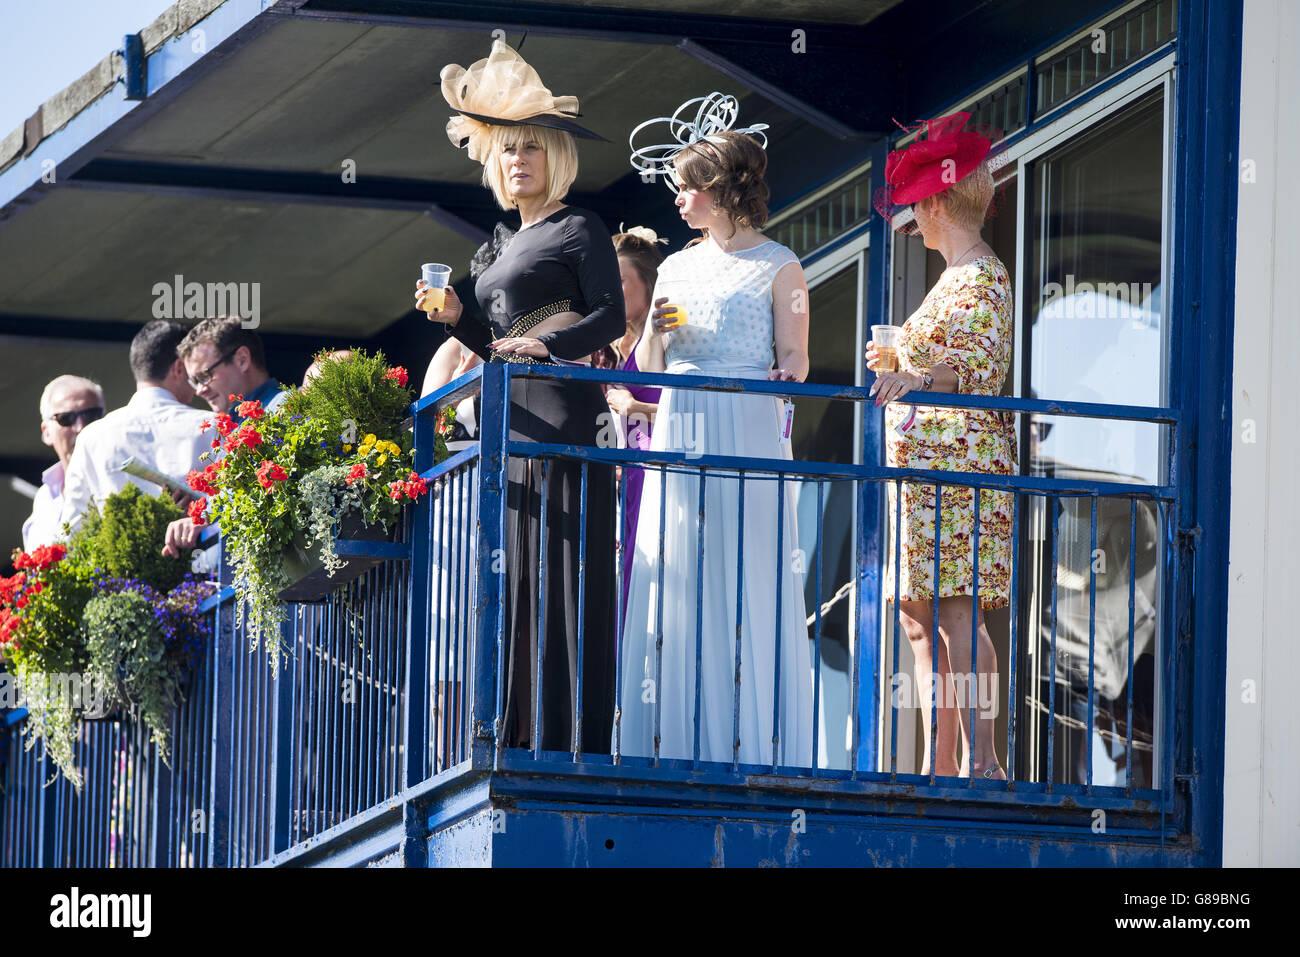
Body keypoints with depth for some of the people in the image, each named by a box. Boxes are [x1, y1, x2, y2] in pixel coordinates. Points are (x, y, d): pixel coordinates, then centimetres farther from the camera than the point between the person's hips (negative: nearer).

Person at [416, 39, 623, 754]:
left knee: (561, 571, -11)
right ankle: (522, 730, 1)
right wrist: (457, 318, 8)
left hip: (564, 418, -8)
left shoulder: (581, 232, 0)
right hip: (515, 422, 8)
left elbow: (610, 318, -12)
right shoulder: (511, 250, 23)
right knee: (515, 577, 2)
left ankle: (572, 733, -14)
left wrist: (543, 343, -26)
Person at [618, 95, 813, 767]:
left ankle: (750, 745, -7)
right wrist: (655, 329, -3)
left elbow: (794, 360, 0)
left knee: (742, 585, -8)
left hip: (746, 433, -5)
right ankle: (673, 744, 1)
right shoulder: (678, 267, 18)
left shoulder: (776, 267, 3)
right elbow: (647, 367, 16)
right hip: (678, 431, 5)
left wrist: (789, 374, -21)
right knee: (673, 591, 0)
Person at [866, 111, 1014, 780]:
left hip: (960, 458, -11)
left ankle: (981, 760, -20)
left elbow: (978, 365, -23)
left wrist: (916, 379, -38)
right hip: (924, 466, 11)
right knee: (919, 619, 6)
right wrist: (898, 365, 37)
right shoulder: (960, 277, 22)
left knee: (957, 610, -16)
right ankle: (941, 765, 5)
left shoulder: (982, 278, -8)